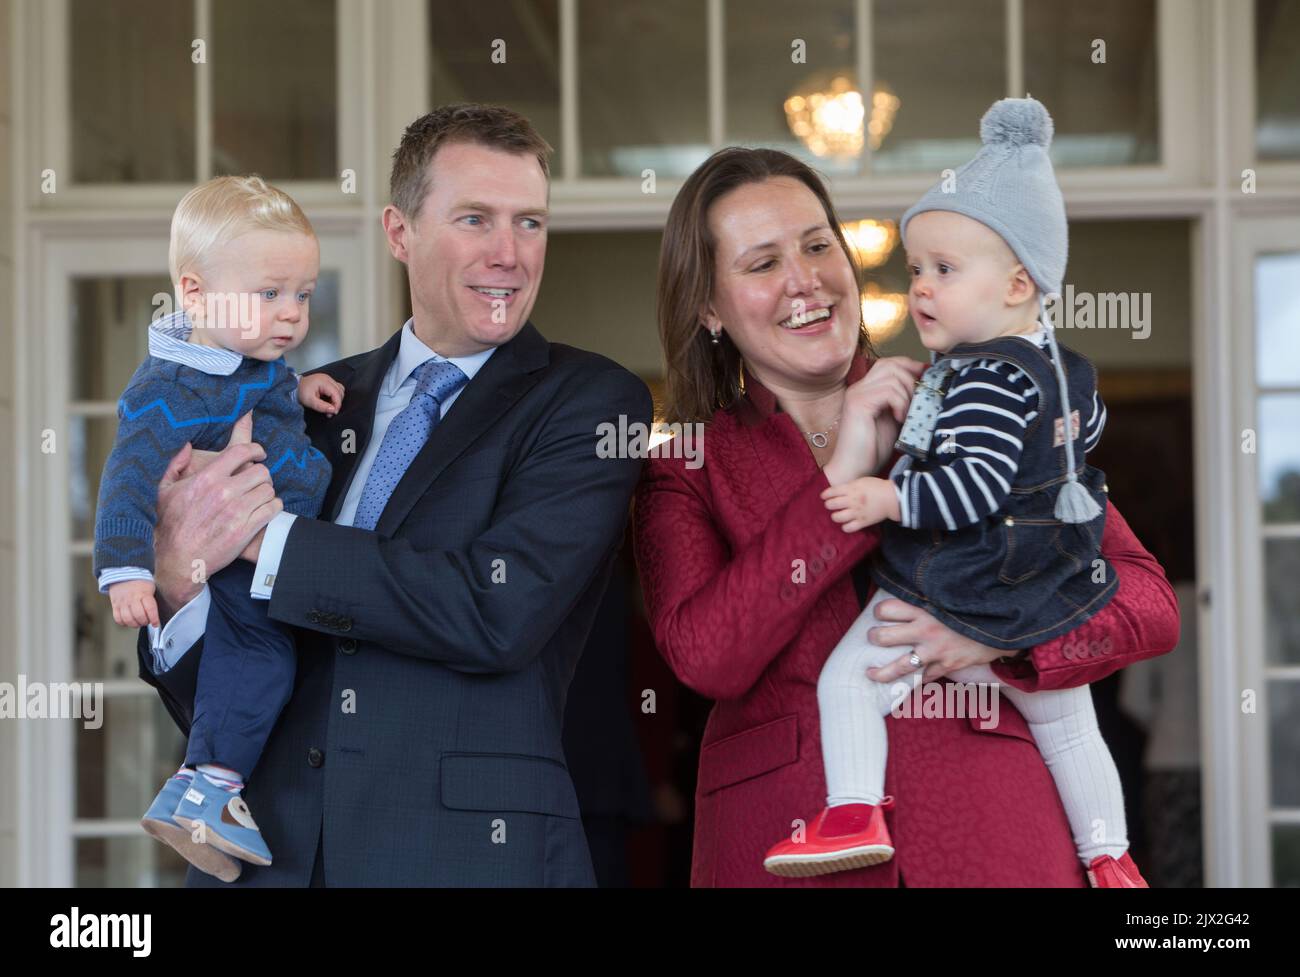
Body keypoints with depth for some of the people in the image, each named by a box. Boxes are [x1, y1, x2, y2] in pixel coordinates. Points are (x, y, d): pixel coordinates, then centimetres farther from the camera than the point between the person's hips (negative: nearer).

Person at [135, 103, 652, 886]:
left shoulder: (591, 402, -3)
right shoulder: (318, 404, 9)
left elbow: (501, 610, -18)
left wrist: (270, 539, -14)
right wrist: (178, 579, -13)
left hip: (469, 849, -3)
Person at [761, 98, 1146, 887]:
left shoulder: (985, 383, -23)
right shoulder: (1062, 369, 5)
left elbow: (973, 486, -31)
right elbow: (1089, 425, 25)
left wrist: (891, 498, -25)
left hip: (954, 600, -9)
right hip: (1048, 607, 9)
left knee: (847, 681, -4)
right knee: (1066, 725, 23)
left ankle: (855, 816, -13)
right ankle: (1110, 857, 34)